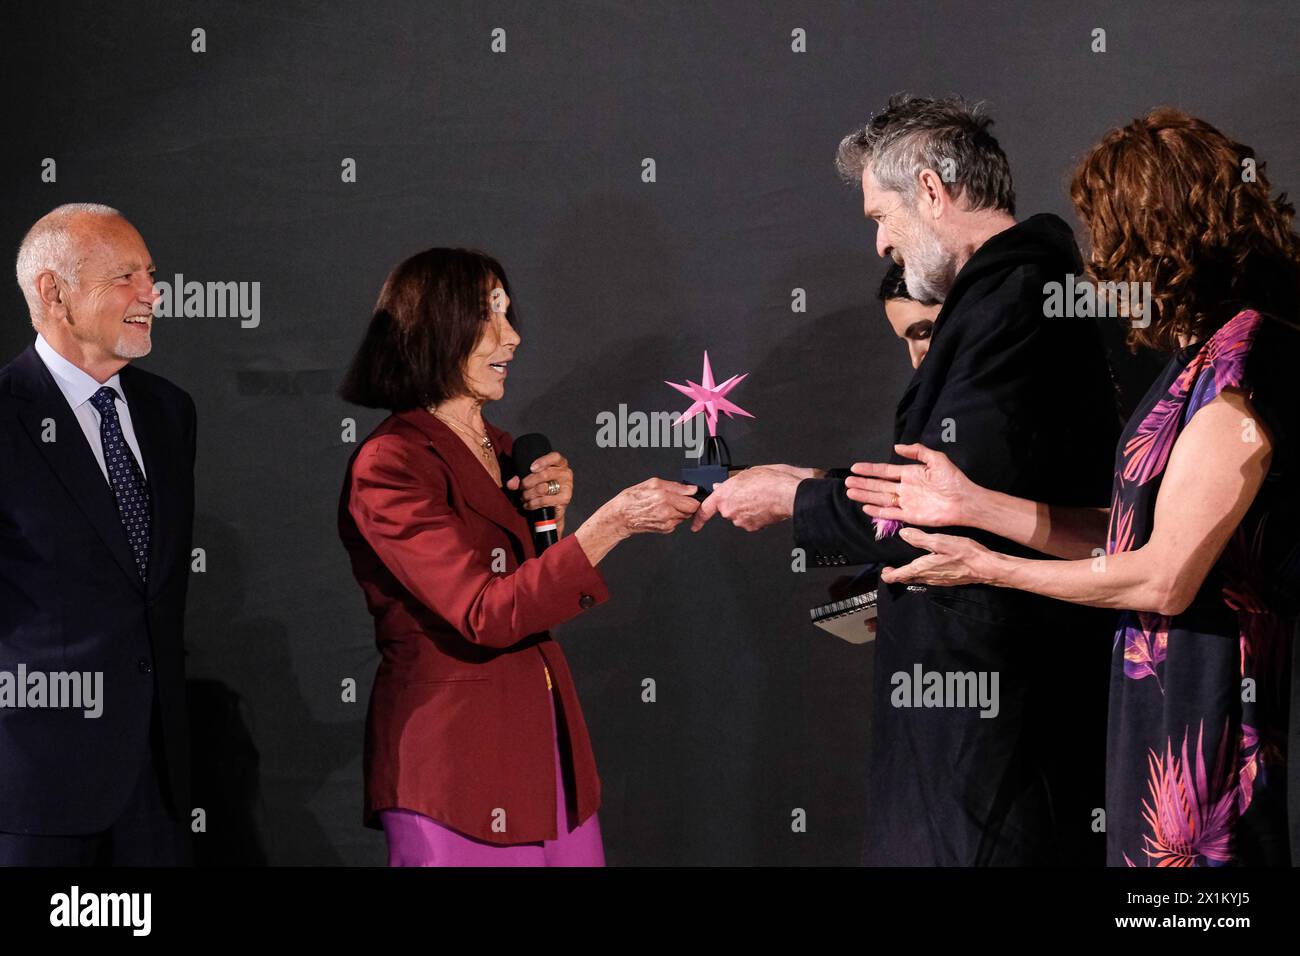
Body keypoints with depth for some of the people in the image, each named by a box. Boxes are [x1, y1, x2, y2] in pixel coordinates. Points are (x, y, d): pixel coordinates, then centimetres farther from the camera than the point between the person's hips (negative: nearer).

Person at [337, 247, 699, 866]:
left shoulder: (501, 450, 14)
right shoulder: (388, 466, -12)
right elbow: (488, 616, -20)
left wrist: (550, 517, -1)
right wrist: (612, 523, -22)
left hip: (544, 739, 8)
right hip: (456, 753, -7)